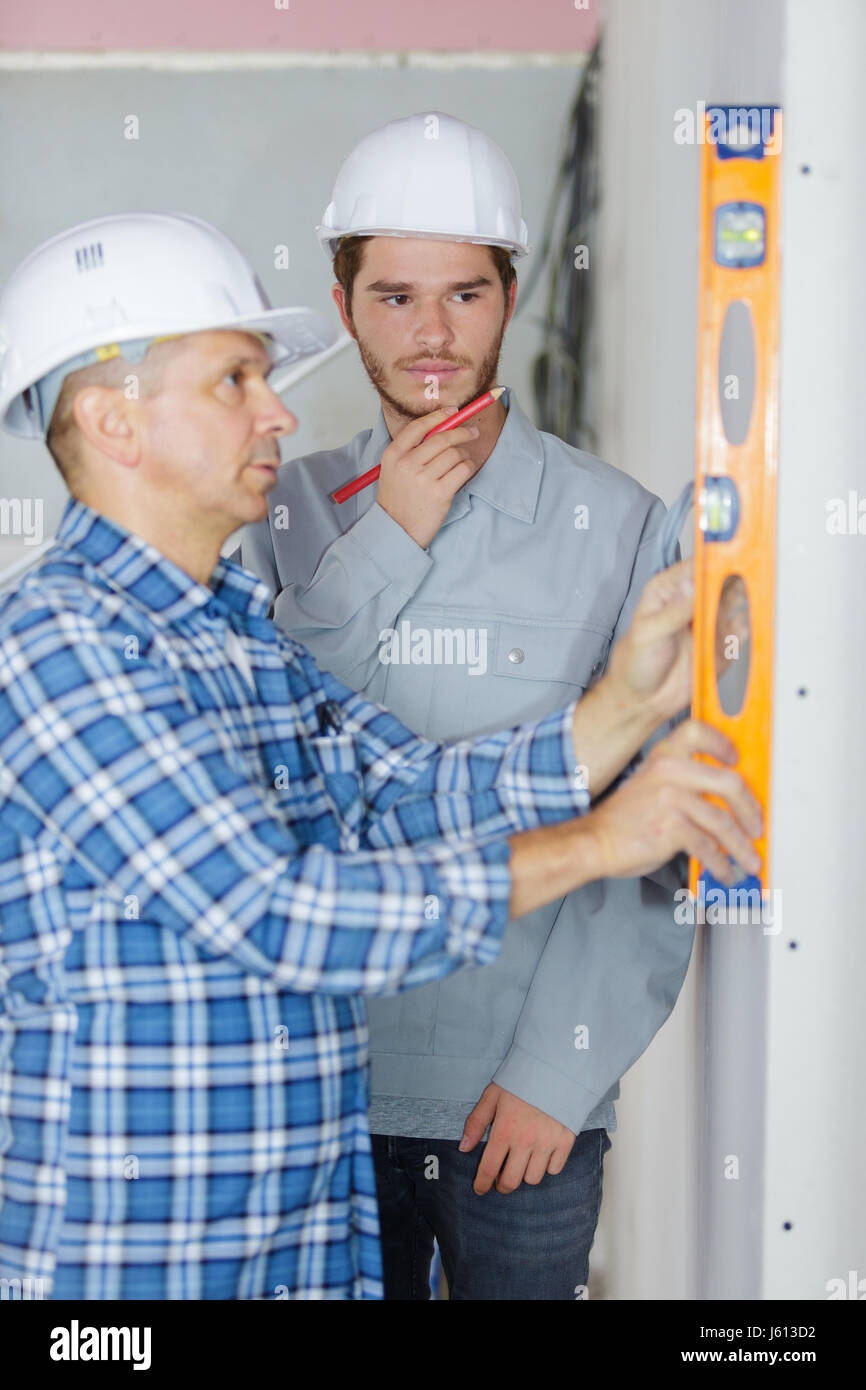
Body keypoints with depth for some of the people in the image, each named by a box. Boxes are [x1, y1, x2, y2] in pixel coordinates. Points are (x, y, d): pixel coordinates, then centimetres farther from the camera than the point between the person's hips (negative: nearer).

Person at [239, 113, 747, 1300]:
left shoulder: (616, 524, -5)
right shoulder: (290, 514, 3)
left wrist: (560, 1067, -10)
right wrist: (386, 542, -12)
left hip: (530, 1110, -2)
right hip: (324, 1091, 2)